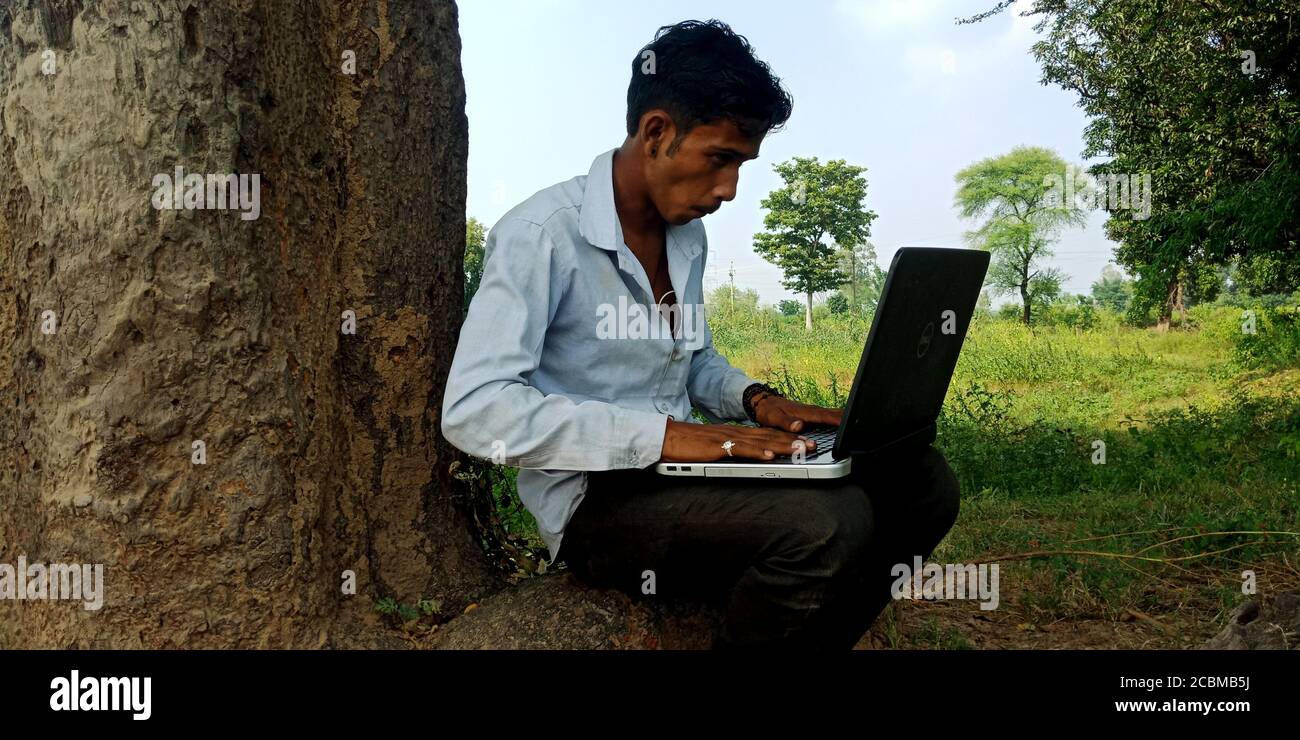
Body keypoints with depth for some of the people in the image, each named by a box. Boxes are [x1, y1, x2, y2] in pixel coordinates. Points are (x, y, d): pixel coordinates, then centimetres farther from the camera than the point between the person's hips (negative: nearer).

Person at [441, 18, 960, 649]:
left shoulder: (687, 237, 12)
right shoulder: (541, 234, -14)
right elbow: (472, 410, -24)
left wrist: (755, 399, 2)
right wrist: (662, 435, -29)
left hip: (681, 472, 8)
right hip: (594, 501, -8)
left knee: (918, 479, -4)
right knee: (826, 524, -31)